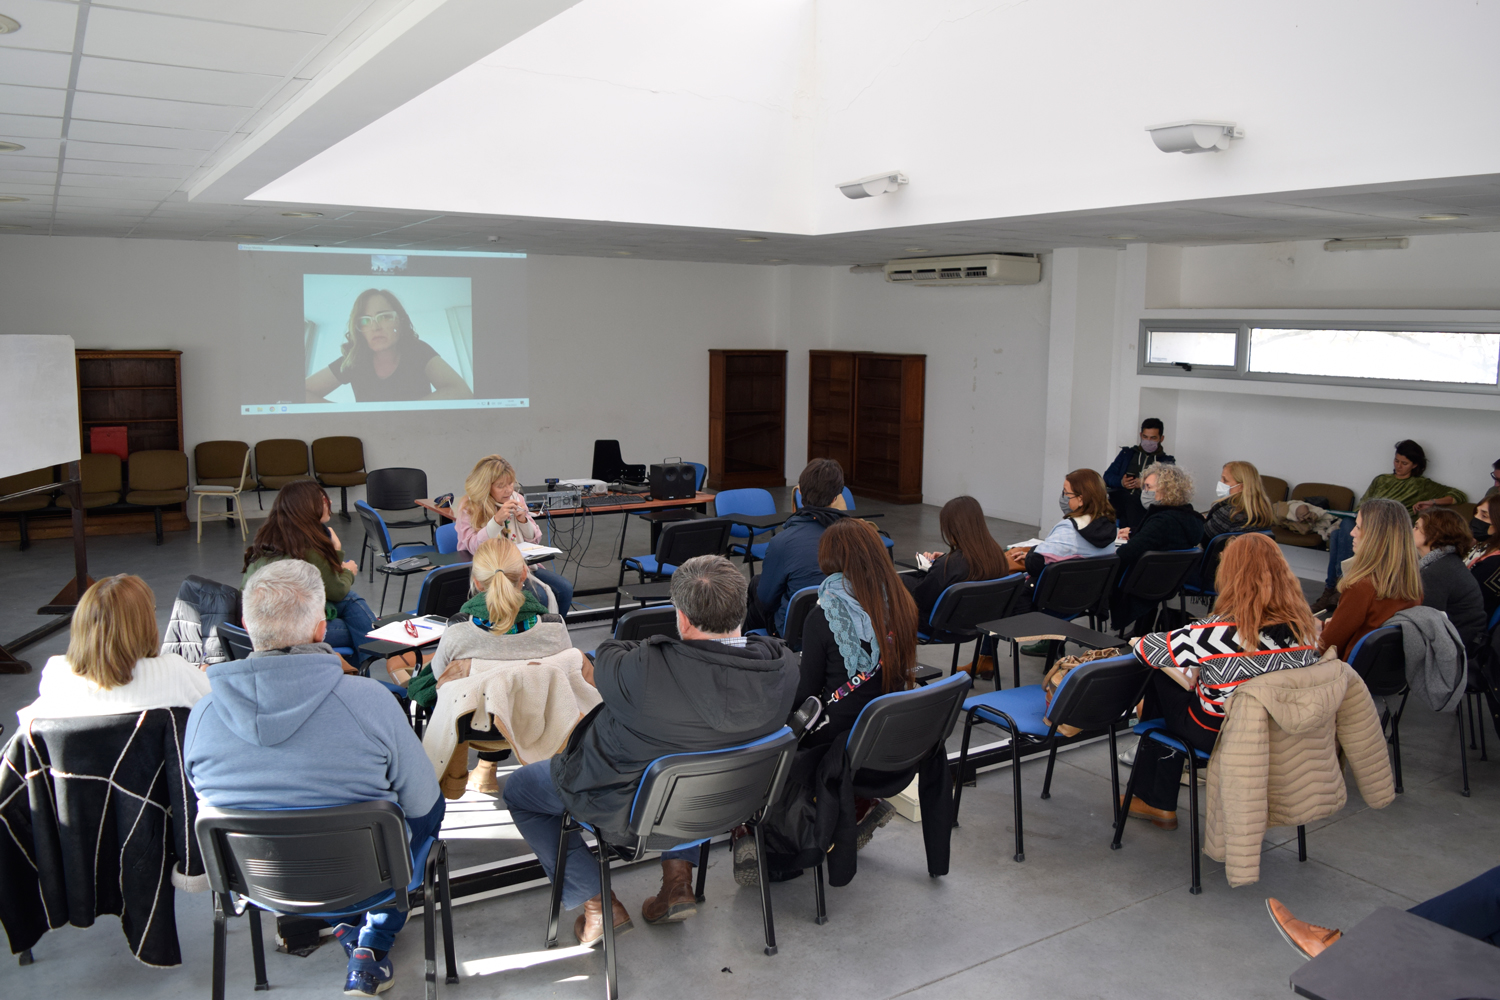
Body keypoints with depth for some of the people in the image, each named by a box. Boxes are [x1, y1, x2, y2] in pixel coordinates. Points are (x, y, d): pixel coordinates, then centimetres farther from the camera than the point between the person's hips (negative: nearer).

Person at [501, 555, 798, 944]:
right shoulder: (783, 667, -23)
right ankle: (678, 874, 29)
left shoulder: (645, 672, -38)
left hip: (627, 814, -4)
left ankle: (597, 903, 16)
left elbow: (607, 658, -14)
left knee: (518, 788, 21)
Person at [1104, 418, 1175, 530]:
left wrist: (1145, 484, -11)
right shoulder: (1127, 453, 28)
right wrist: (1120, 482, -3)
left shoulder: (1166, 462, 21)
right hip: (1120, 496, 2)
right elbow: (1107, 476, 19)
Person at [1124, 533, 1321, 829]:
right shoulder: (1306, 629, -12)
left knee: (1160, 676, 15)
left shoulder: (1219, 633, -28)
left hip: (1217, 736, -6)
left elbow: (1145, 648, -16)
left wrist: (1137, 642, 9)